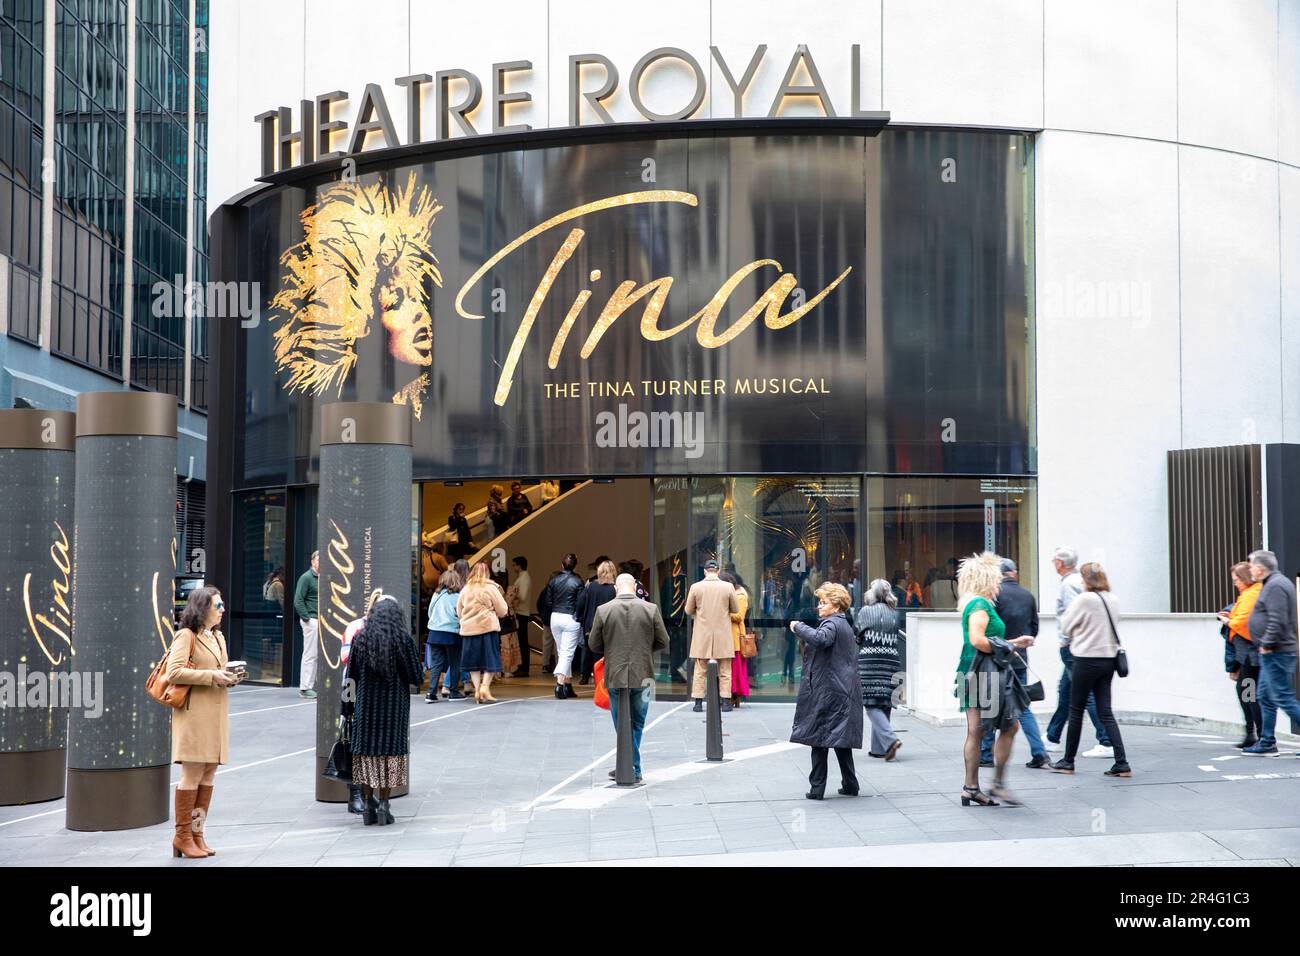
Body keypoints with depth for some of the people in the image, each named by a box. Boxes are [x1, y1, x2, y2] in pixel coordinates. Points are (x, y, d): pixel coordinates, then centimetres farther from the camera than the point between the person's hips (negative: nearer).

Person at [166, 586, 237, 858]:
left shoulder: (218, 637, 21)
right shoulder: (186, 636, -6)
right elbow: (174, 672, -16)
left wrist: (229, 678, 8)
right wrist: (211, 676, -18)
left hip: (216, 713, 8)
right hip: (193, 713, -8)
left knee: (208, 775, 8)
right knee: (192, 774, -5)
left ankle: (197, 834, 14)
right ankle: (182, 835, 3)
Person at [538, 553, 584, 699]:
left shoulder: (554, 580, 3)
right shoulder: (577, 581, -8)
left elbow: (547, 602, 4)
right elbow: (581, 603, -9)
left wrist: (548, 620, 14)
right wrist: (581, 623, -1)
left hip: (555, 617, 4)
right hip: (571, 619, -4)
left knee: (562, 652, 14)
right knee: (567, 653, -3)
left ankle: (568, 686, 18)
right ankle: (560, 683, -18)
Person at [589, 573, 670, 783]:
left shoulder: (603, 610, -5)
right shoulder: (651, 609, -4)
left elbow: (594, 645, 0)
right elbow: (663, 642, 1)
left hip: (615, 677, -1)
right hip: (642, 676, 1)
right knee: (636, 723, 14)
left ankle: (632, 768, 6)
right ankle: (631, 768, 15)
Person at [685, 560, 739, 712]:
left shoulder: (696, 587, -5)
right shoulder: (728, 587, -6)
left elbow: (688, 611, 3)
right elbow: (735, 609, 4)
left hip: (702, 635, 0)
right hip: (723, 635, 0)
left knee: (700, 671, 7)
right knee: (724, 671, 8)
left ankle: (698, 702, 4)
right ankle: (725, 702, 5)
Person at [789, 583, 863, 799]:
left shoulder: (832, 623, -13)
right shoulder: (846, 625, 18)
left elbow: (819, 639, -34)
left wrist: (798, 626, -21)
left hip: (827, 691, -9)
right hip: (844, 692, 9)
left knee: (819, 739, -3)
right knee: (840, 739, 14)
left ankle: (817, 788, -1)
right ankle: (850, 784, 17)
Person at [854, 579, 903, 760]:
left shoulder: (865, 611, -3)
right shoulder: (895, 614, 6)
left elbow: (855, 635, 0)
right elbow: (898, 635, 7)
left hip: (869, 662, -4)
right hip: (891, 662, 4)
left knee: (872, 705, -3)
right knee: (884, 704, 11)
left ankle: (890, 739, -21)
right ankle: (878, 747, 14)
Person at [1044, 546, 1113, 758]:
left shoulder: (1068, 584, -13)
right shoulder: (1081, 581, 15)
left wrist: (1066, 640, -15)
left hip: (1071, 647, -10)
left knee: (1087, 694, -10)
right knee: (1064, 692, 18)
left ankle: (1106, 744, -12)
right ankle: (1052, 739, 29)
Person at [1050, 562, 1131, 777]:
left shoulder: (1084, 600, -13)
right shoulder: (1113, 600, 7)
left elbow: (1065, 628, -4)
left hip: (1087, 659, -6)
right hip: (1108, 659, 6)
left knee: (1076, 711, 6)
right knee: (1105, 712, 7)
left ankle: (1068, 762, 16)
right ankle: (1122, 764, -2)